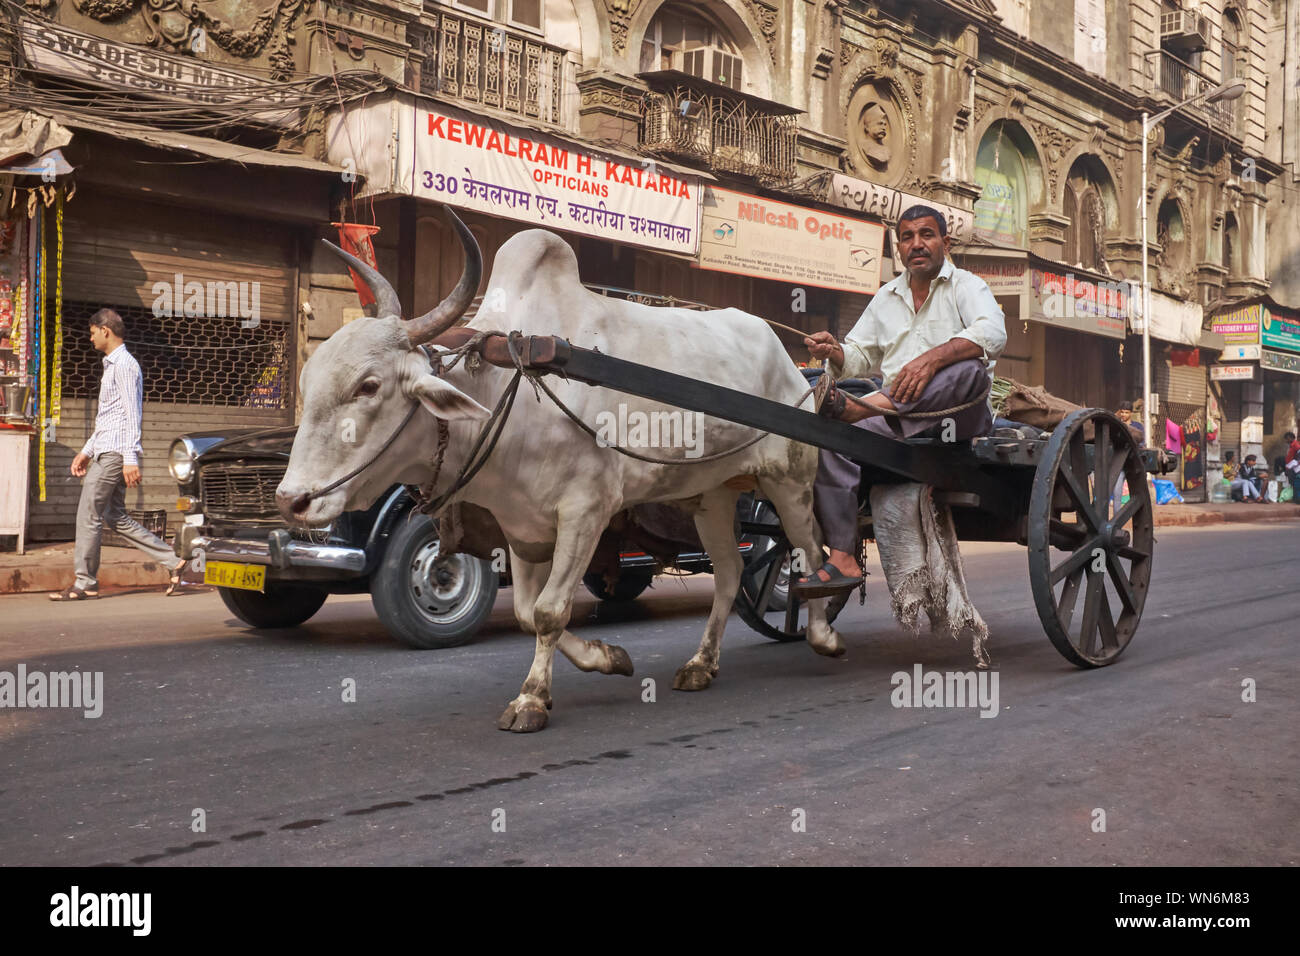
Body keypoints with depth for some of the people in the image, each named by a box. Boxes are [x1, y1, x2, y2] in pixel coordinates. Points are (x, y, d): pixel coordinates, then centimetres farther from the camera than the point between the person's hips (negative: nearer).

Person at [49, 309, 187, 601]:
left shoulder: (124, 365, -10)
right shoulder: (112, 365, 22)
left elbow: (132, 414, -17)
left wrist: (130, 459, -22)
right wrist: (87, 450, 24)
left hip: (114, 454, -10)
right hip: (105, 453, 10)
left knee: (88, 516, -5)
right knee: (115, 517, 9)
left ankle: (85, 583, 3)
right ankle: (173, 562, 9)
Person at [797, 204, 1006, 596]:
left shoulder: (966, 285, 4)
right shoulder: (886, 297, 21)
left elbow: (993, 333, -18)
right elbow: (861, 359, 22)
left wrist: (931, 358, -35)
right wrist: (837, 353, -4)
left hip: (959, 415, -4)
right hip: (897, 415, 4)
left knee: (970, 369, -35)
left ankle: (859, 406, -39)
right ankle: (841, 559, -26)